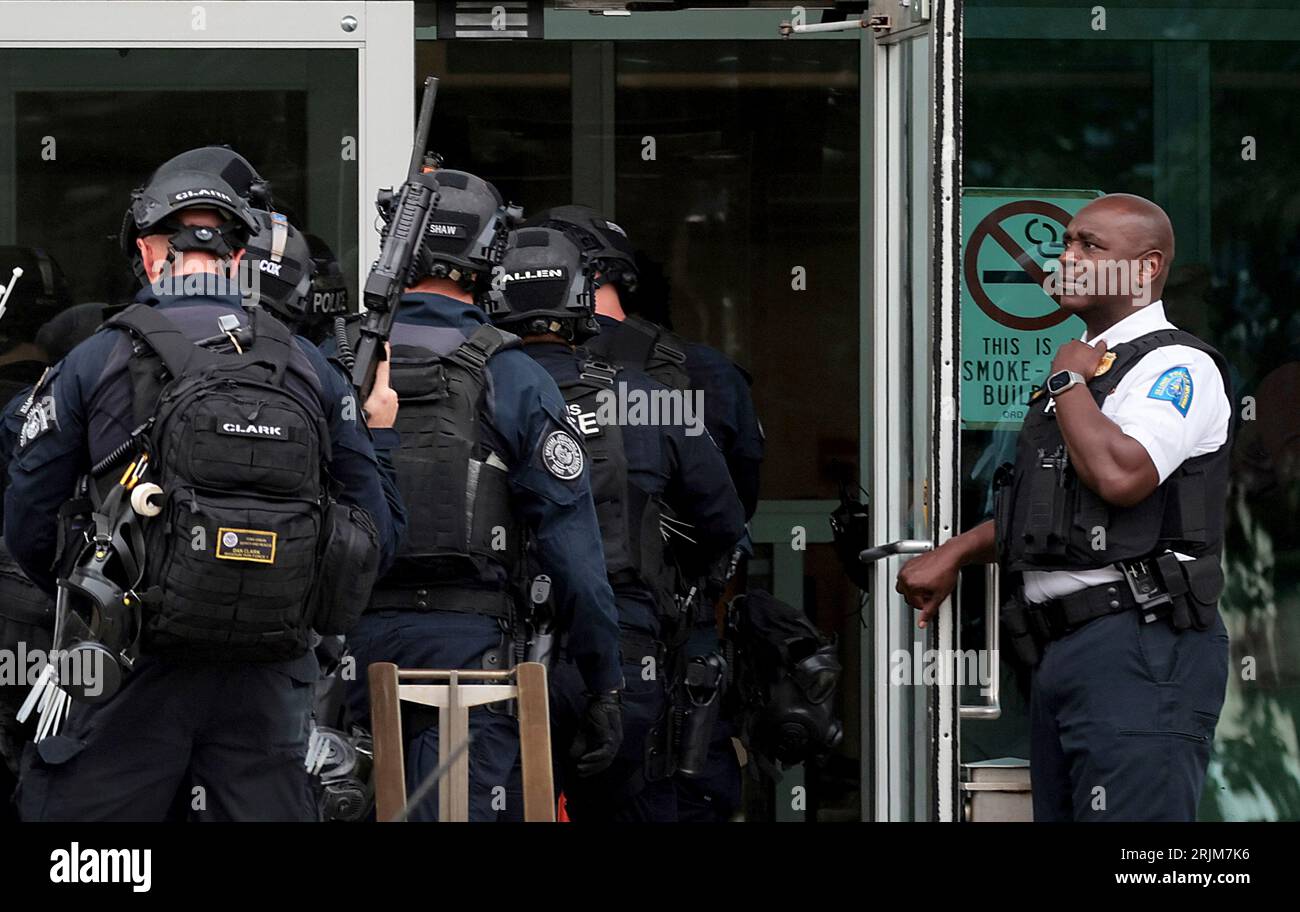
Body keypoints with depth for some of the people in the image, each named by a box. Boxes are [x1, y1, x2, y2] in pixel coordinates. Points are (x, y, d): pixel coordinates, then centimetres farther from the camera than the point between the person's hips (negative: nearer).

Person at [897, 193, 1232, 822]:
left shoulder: (1176, 366, -8)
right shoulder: (1089, 365, 24)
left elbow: (1120, 475, -25)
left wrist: (1068, 382, -9)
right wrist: (955, 554, 23)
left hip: (1138, 650, -10)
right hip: (1064, 647, 10)